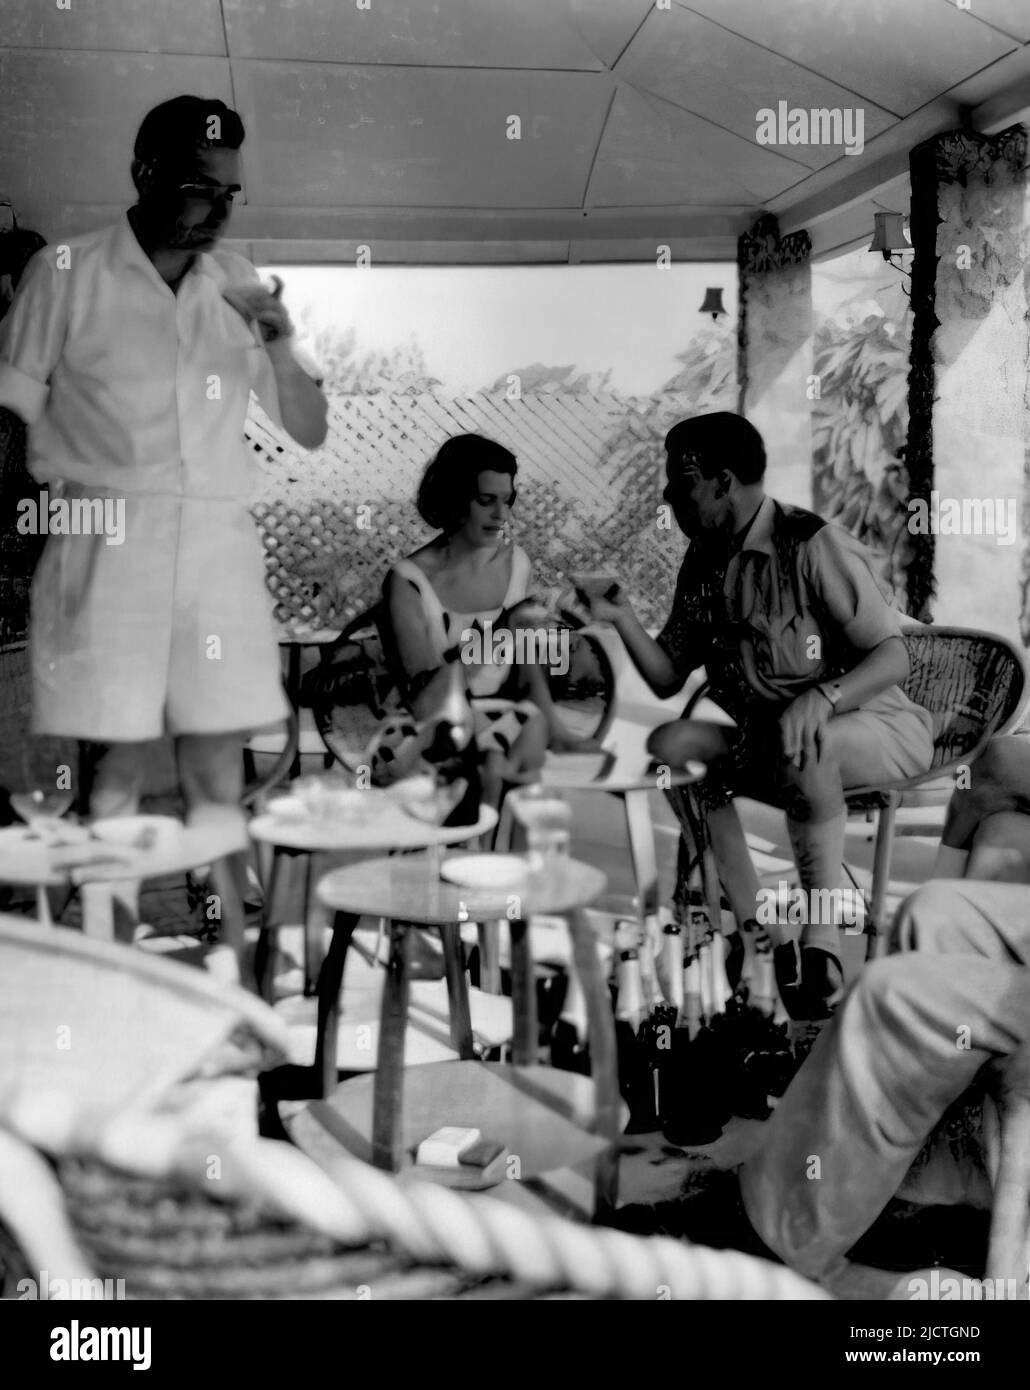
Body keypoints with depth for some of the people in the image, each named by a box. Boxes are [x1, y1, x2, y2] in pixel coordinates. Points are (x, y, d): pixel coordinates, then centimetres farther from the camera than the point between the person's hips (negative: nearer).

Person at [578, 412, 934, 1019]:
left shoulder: (812, 545, -16)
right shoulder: (704, 564, 5)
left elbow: (894, 658, -19)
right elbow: (668, 678, 7)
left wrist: (822, 696, -38)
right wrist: (624, 618, -10)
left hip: (877, 726, -7)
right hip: (764, 735, 7)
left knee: (800, 751, -39)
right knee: (673, 746, -18)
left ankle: (823, 942, -25)